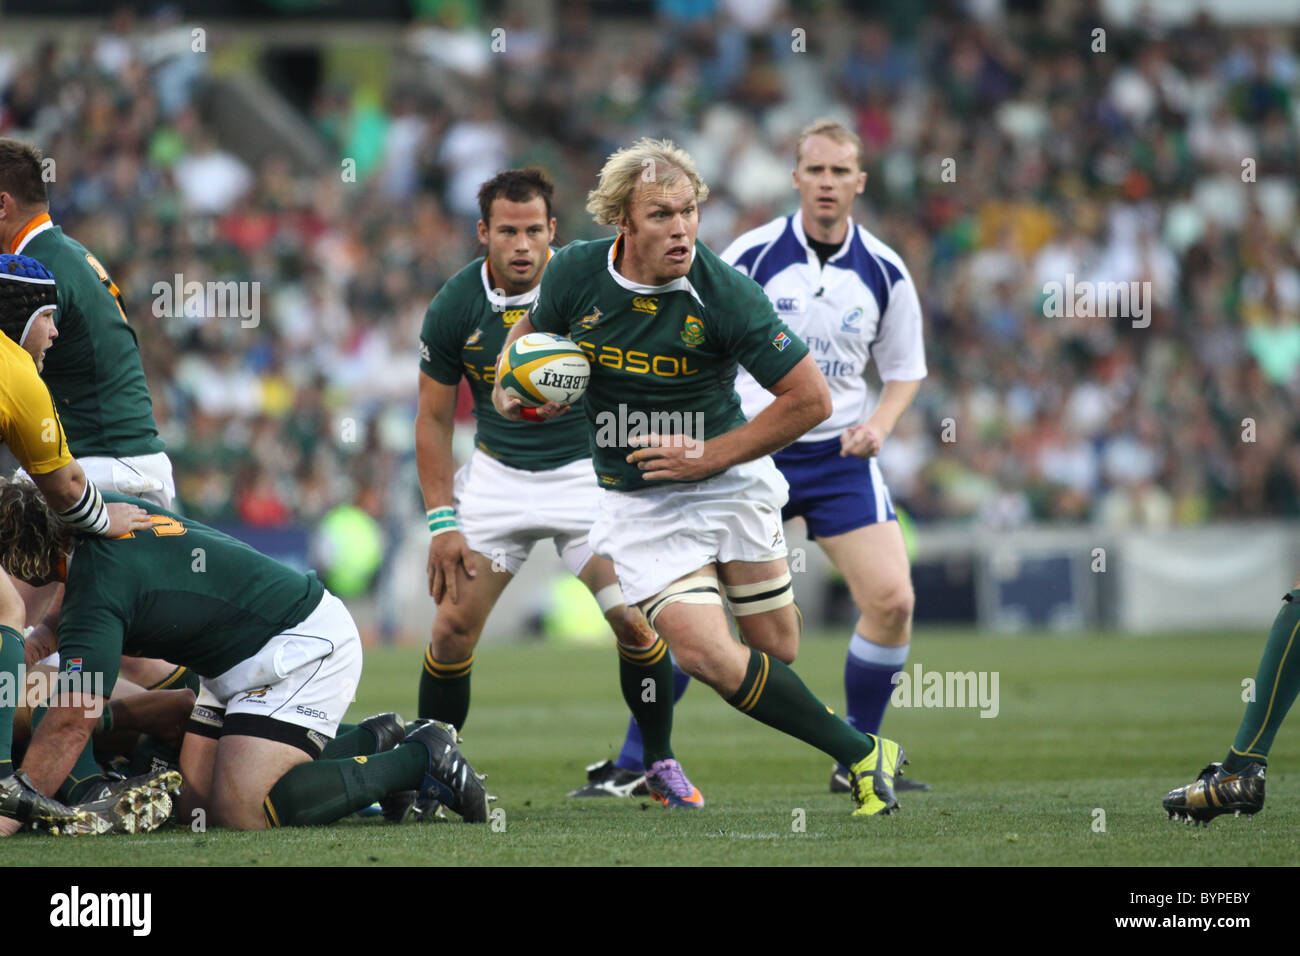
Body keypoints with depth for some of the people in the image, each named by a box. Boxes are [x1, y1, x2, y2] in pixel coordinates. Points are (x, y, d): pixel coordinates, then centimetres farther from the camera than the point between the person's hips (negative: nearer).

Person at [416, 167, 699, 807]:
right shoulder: (454, 307, -10)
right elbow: (434, 420, -1)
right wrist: (441, 520, -7)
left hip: (588, 468, -1)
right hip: (497, 477, 1)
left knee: (635, 623, -12)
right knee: (454, 627, -7)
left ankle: (660, 764, 8)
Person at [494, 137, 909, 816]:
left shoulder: (726, 295, -20)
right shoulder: (573, 274, -12)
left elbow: (810, 398, -15)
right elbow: (532, 328, 12)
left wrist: (709, 456, -17)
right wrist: (509, 389, -8)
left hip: (730, 478, -1)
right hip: (637, 501, 1)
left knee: (778, 655, 4)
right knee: (710, 658, -16)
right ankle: (859, 755, -5)